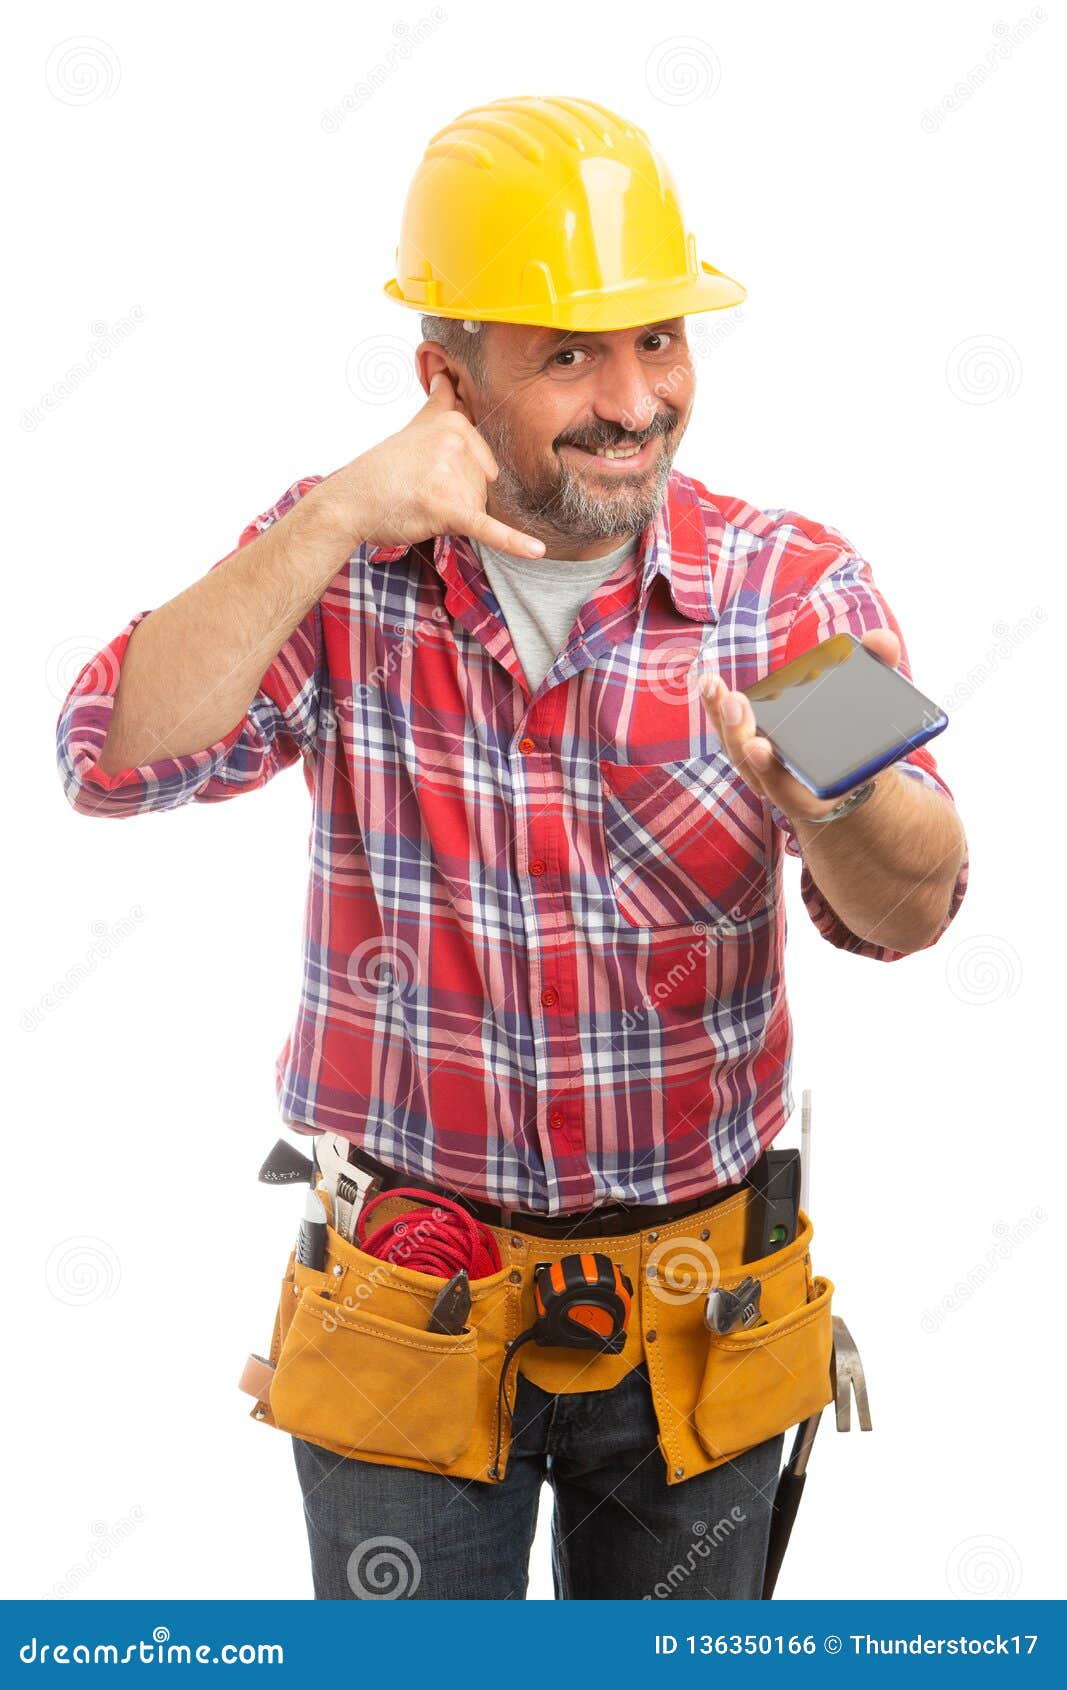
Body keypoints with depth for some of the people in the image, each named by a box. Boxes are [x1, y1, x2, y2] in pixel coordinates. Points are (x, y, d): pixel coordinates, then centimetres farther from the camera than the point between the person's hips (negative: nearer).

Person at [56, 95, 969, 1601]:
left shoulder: (795, 587, -9)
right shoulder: (343, 569, -7)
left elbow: (905, 912, -21)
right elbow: (121, 759, -20)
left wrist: (835, 792, -45)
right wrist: (334, 521, -27)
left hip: (693, 1300, 1)